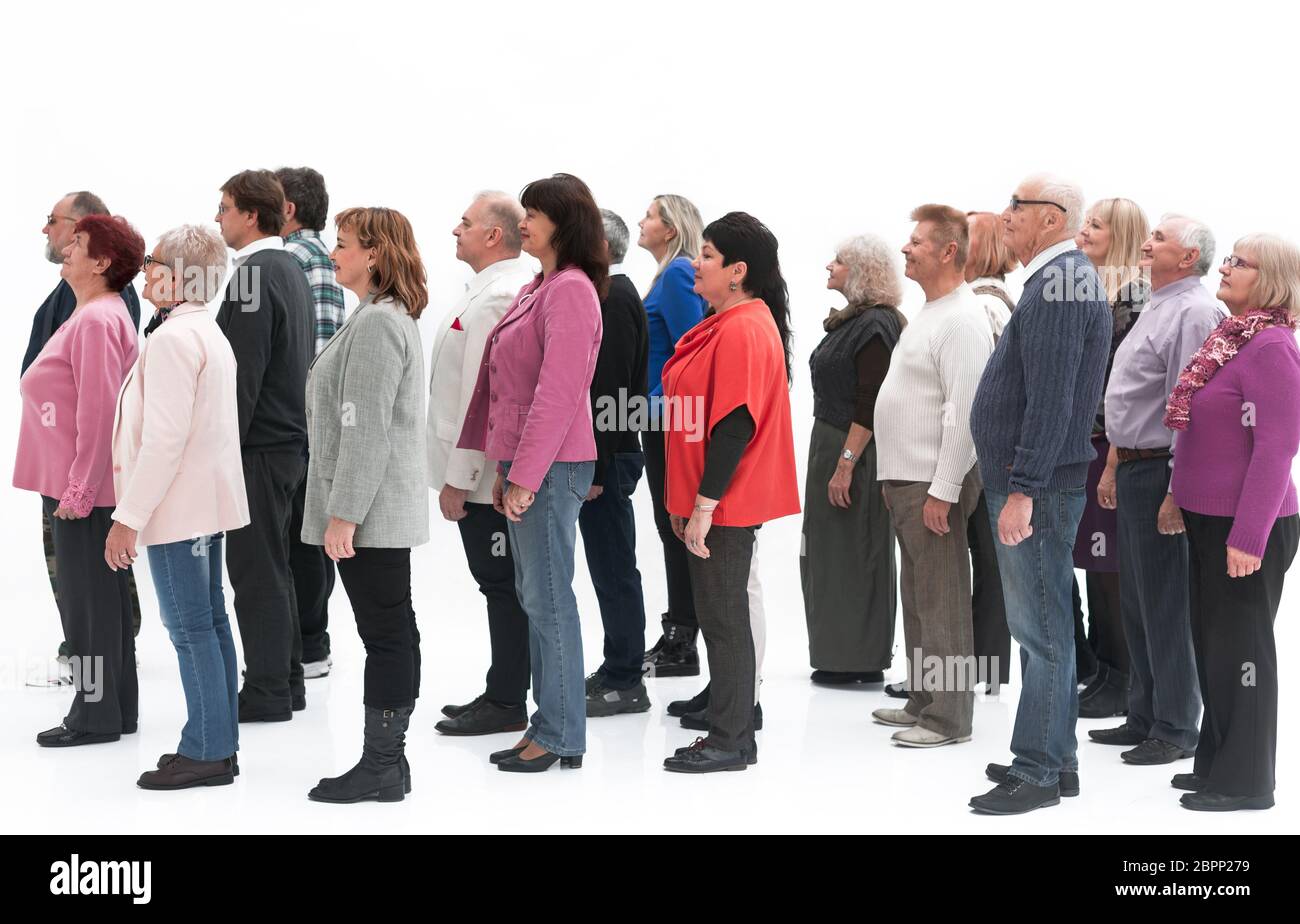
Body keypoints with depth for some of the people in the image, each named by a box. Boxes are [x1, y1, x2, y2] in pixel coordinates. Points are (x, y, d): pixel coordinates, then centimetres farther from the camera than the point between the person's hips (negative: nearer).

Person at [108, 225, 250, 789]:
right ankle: (220, 743, 19)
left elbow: (164, 437, -23)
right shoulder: (210, 334, 14)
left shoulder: (172, 337, -17)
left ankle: (207, 752, -1)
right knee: (210, 621, 13)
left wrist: (128, 518, -21)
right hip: (208, 501, 10)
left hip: (177, 505, -10)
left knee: (190, 627, -5)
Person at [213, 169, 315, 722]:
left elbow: (244, 372, -20)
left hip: (259, 443, -10)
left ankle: (267, 692, 1)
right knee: (272, 563, 16)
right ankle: (287, 680, 23)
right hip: (289, 437, 10)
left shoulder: (254, 275, -16)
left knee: (255, 567, -4)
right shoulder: (291, 270, 14)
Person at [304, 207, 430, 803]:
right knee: (392, 634, 12)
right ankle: (389, 763, 18)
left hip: (369, 512, -11)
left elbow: (366, 430, -21)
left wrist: (344, 514, -20)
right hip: (389, 510, 11)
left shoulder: (377, 323, -16)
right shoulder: (392, 317, 17)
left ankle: (381, 768, 0)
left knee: (385, 635, -5)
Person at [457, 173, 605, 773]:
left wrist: (525, 474, -21)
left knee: (549, 599, -4)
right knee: (534, 595, 13)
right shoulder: (539, 289, 16)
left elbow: (558, 392, -20)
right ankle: (549, 726, 20)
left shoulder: (571, 291, -14)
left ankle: (559, 736, 3)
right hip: (524, 463, 10)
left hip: (552, 466, -10)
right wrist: (506, 468, 18)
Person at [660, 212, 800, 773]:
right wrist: (688, 500, 19)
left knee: (723, 619, -2)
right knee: (722, 616, 15)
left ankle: (729, 743, 6)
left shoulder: (743, 330, -18)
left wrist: (704, 504, -21)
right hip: (708, 501, 10)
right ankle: (732, 736, 23)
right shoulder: (724, 325, 14)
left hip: (724, 507, -10)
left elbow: (735, 425, -22)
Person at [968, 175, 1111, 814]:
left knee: (1040, 629, -6)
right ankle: (1054, 759, 24)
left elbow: (1050, 401, -23)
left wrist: (1023, 489, -24)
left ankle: (1038, 773, -1)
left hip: (1036, 487, -11)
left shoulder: (1057, 284, -16)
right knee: (1043, 626, 15)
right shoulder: (1066, 278, 17)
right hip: (1032, 483, 11)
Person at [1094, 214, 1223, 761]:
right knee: (1136, 603, 15)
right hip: (1132, 469, 10)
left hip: (1161, 472, -10)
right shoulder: (1156, 308, 17)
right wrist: (1114, 466, 23)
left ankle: (1176, 729, 5)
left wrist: (1177, 494, -25)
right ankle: (1143, 715, 25)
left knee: (1165, 607, -3)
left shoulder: (1194, 313, -16)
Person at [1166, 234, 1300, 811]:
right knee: (1212, 644, 16)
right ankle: (1217, 762, 28)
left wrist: (1250, 536, -22)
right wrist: (1185, 499, 19)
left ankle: (1245, 781, 10)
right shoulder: (1232, 338, 11)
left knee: (1240, 649, 0)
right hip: (1209, 519, 9)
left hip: (1246, 529, -9)